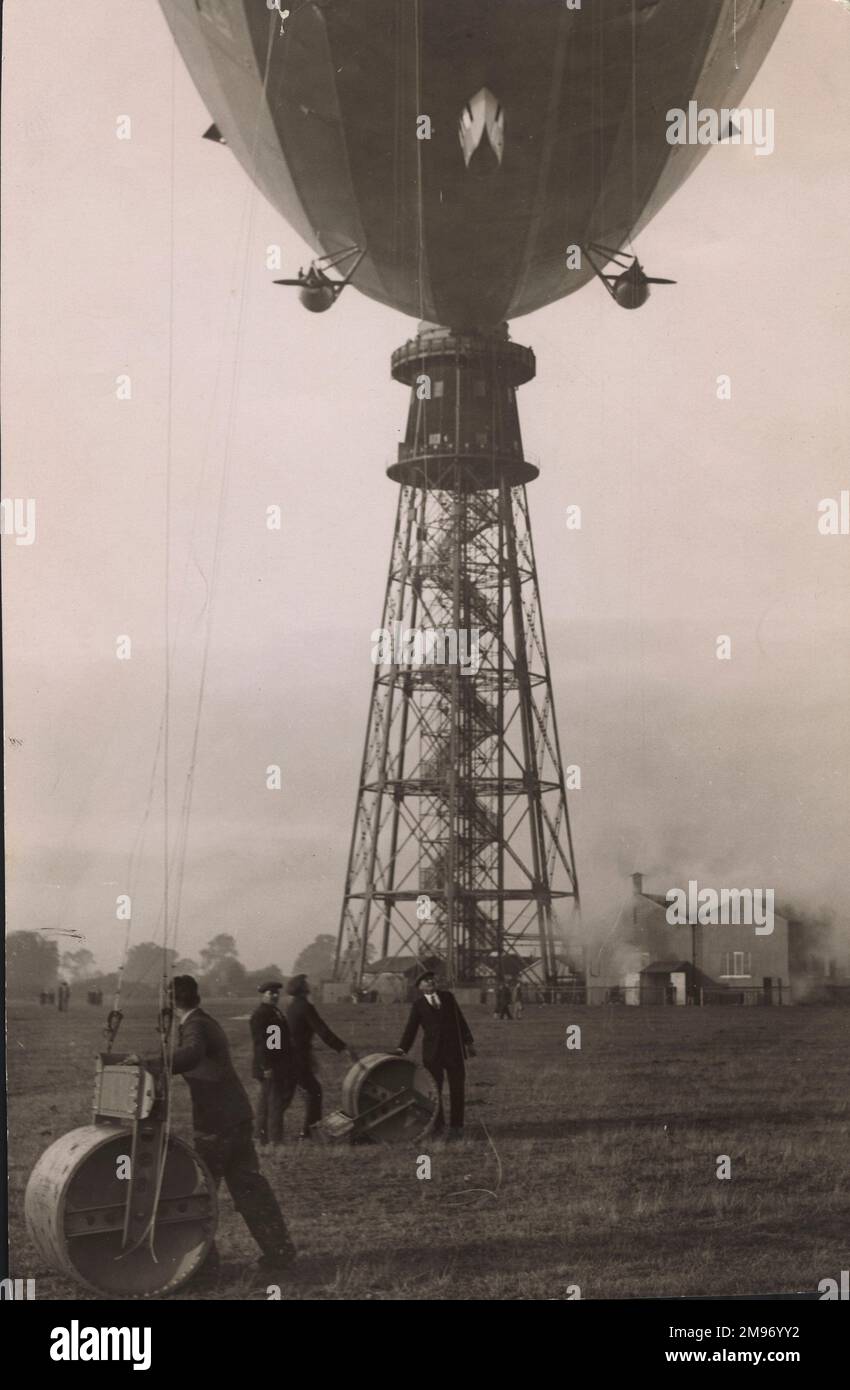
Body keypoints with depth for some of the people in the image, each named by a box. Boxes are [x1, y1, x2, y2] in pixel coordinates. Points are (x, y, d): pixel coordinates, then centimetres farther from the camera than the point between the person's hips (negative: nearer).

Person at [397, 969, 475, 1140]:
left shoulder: (448, 996, 9)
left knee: (457, 1089, 0)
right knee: (434, 1090, 2)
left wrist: (468, 1042, 8)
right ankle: (438, 1123, 19)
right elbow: (411, 1029, 1)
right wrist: (402, 1049, -10)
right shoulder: (418, 1004, 4)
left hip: (454, 1050, 1)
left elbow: (460, 1020, 11)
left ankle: (456, 1127, 9)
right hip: (432, 1053, -1)